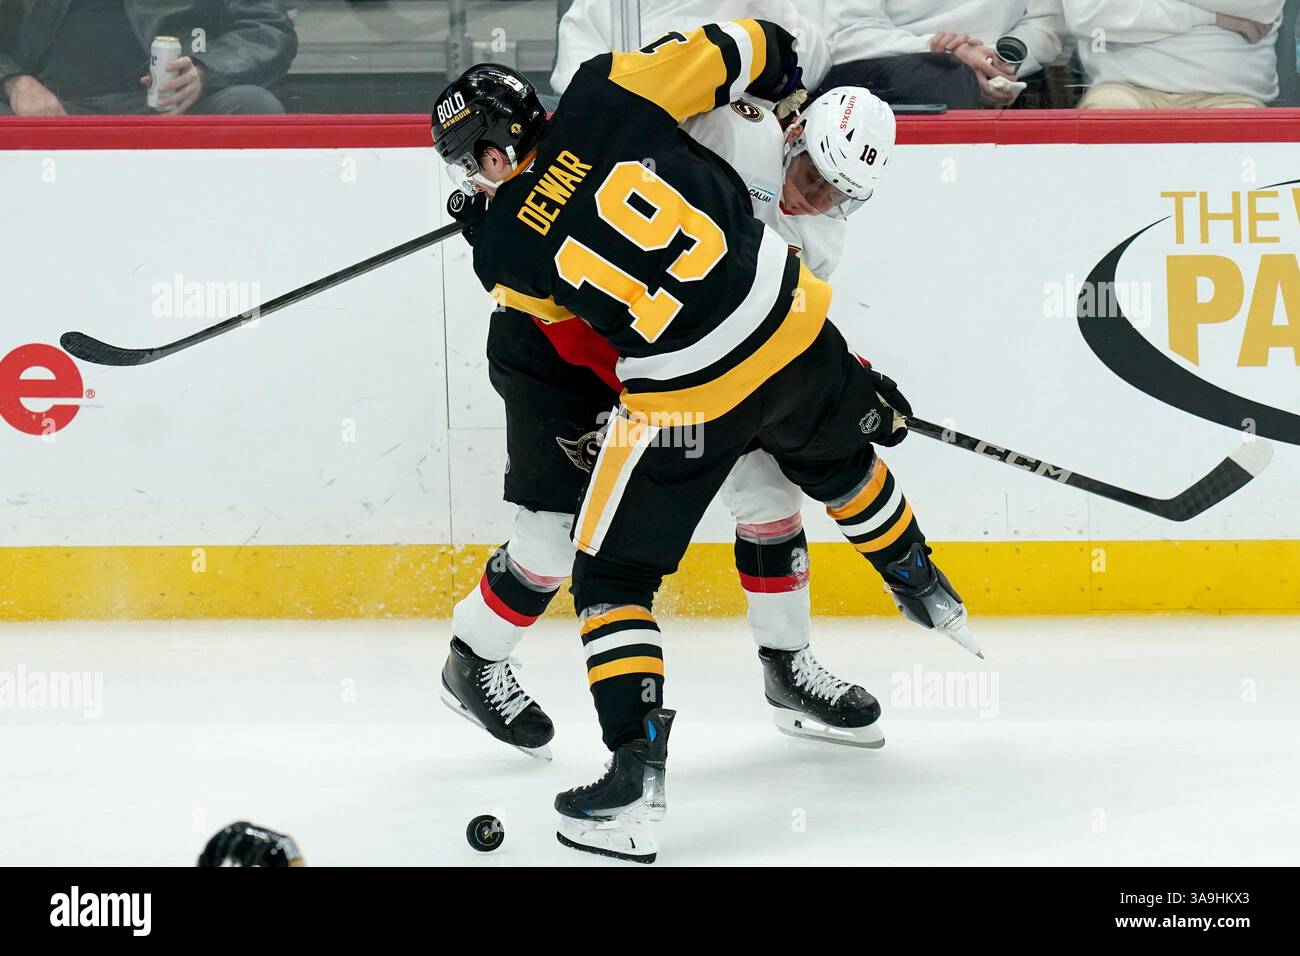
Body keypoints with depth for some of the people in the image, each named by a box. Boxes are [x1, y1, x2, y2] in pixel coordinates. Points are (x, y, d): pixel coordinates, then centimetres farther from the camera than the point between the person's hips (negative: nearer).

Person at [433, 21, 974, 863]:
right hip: (792, 329, 4)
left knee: (611, 582, 9)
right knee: (838, 460, 37)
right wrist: (791, 90, 20)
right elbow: (739, 52, 0)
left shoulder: (505, 254, -7)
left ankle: (637, 780, -3)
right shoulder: (607, 92, -8)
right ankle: (927, 594, 60)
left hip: (684, 399, -4)